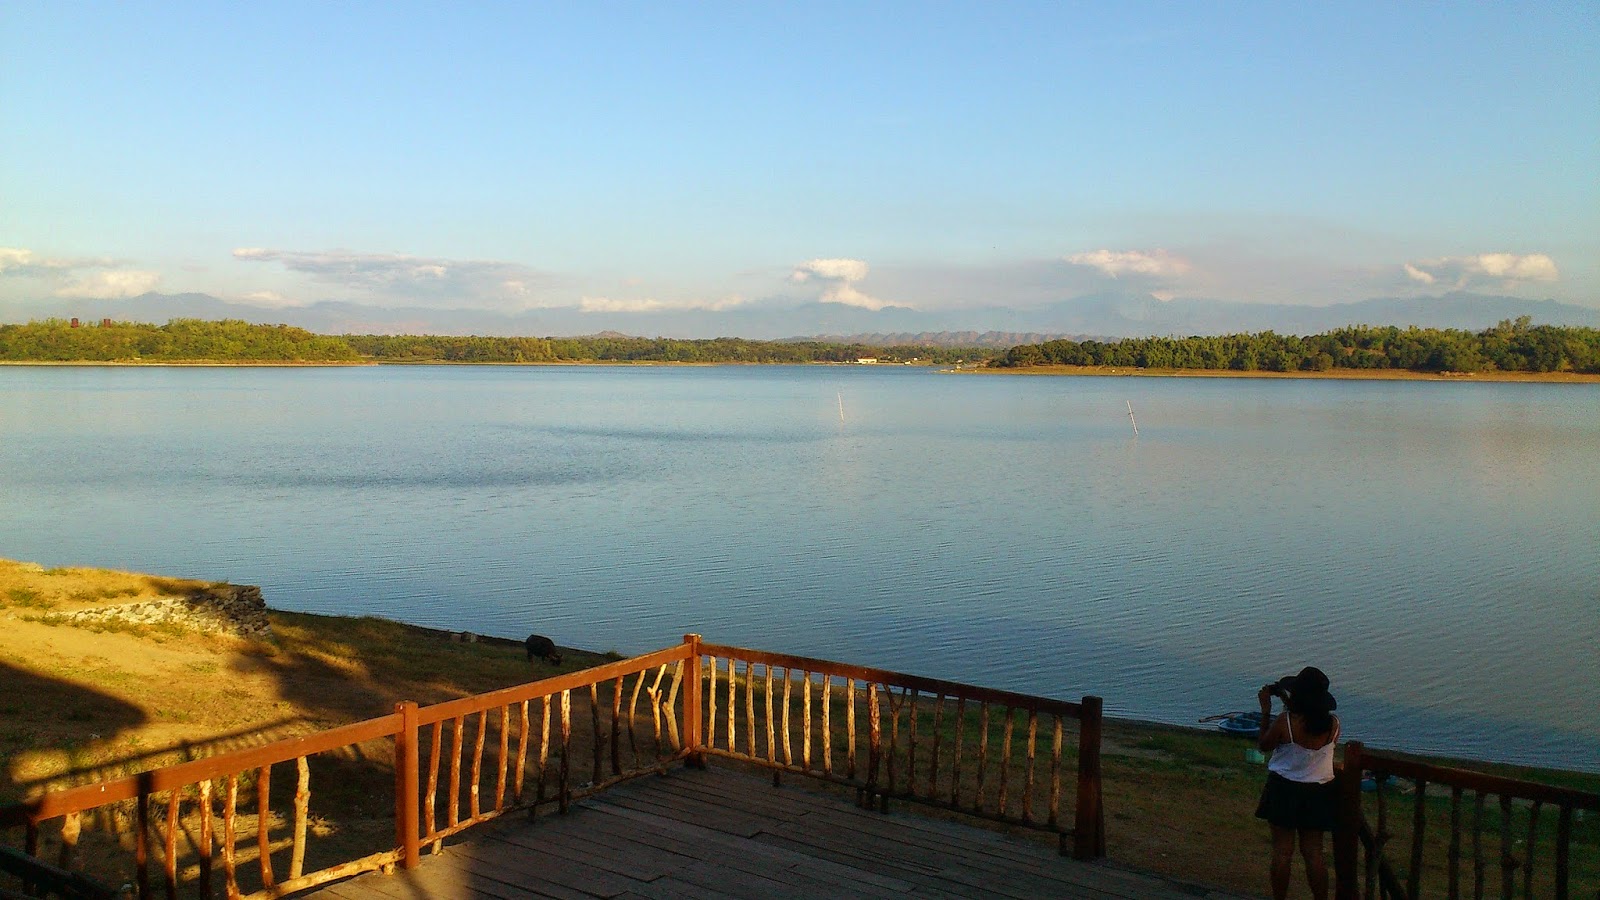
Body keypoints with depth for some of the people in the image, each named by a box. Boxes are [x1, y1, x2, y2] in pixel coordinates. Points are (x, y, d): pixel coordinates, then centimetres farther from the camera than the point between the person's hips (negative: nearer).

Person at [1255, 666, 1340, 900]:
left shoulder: (1285, 722, -23)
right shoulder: (1333, 723, -11)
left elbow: (1264, 745, -6)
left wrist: (1266, 709, -2)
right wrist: (1288, 704, 11)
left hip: (1284, 791, -3)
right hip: (1318, 792, 3)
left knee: (1282, 852, 7)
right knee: (1314, 853, 12)